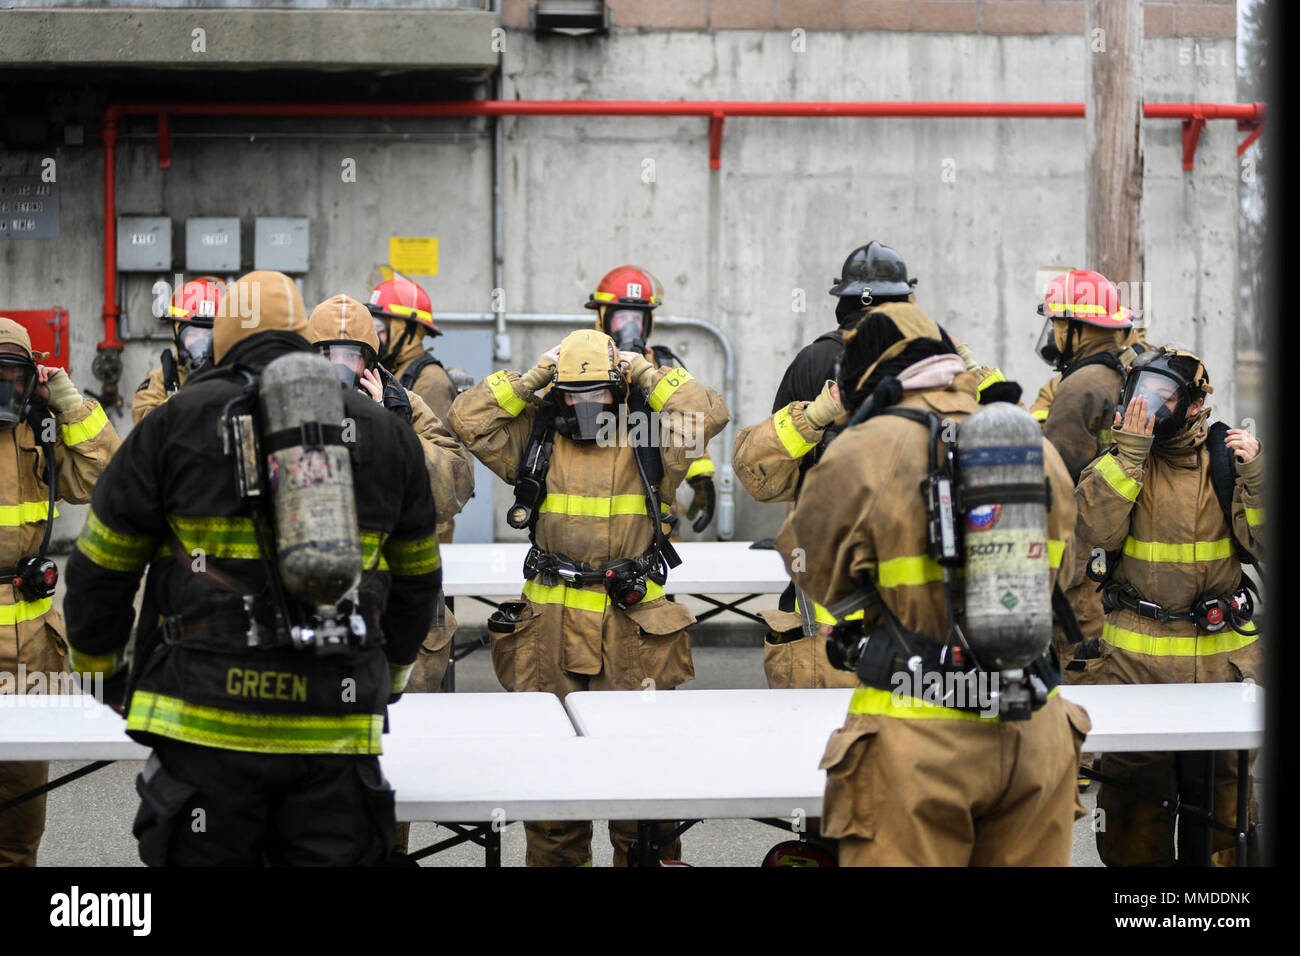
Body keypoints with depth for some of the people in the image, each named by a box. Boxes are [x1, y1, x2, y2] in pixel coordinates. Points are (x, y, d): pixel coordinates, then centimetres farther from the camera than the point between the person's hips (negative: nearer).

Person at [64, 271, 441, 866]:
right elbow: (417, 580, 25)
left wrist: (100, 666, 27)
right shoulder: (386, 432, 15)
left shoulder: (175, 423, 7)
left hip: (206, 722, -2)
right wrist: (389, 676, 40)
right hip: (338, 728, 2)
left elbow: (101, 566, 11)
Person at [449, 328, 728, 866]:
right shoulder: (535, 438, 7)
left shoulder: (647, 440, 4)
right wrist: (531, 379, -3)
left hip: (633, 627, -1)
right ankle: (555, 860, 17)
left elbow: (708, 415, -8)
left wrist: (644, 374, -4)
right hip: (549, 625, 1)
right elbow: (468, 418, -1)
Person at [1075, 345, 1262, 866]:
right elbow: (1097, 529, -15)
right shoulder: (1120, 458, 3)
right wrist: (1128, 453, -19)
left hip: (1221, 655, 0)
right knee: (1135, 780, 1)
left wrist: (1254, 476, -17)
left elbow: (1262, 544, -4)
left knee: (1220, 779, 8)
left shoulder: (1228, 456, 2)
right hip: (1135, 653, 0)